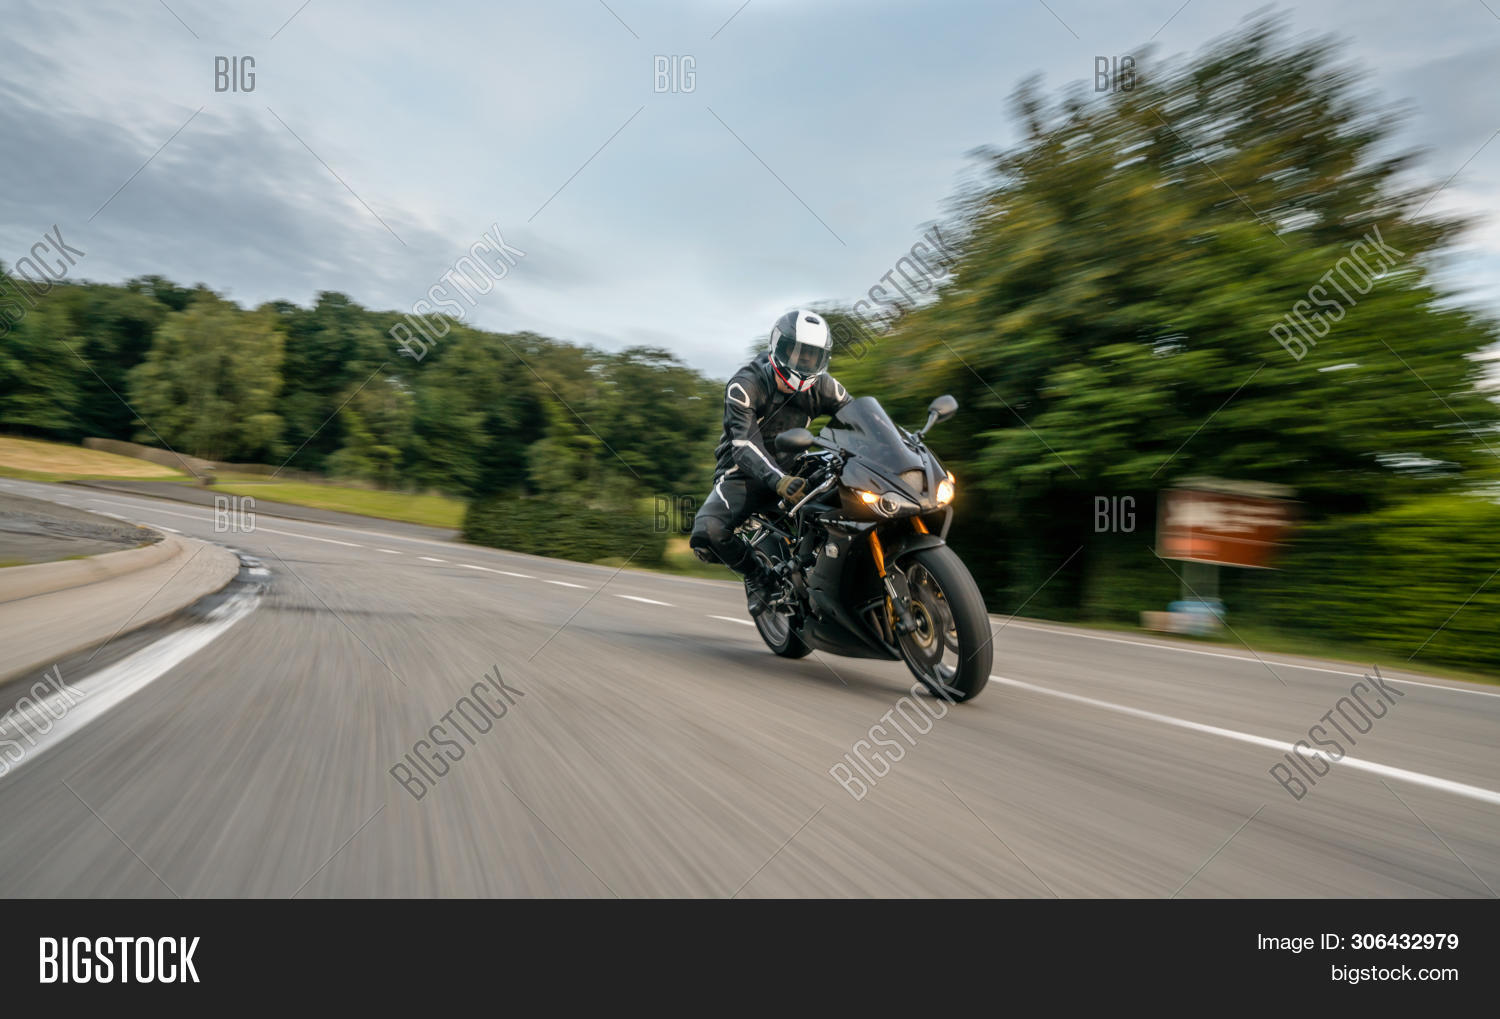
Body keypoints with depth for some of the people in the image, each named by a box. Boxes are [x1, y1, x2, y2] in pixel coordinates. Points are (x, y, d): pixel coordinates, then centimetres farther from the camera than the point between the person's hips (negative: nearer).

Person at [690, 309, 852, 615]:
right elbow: (744, 444, -31)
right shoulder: (744, 386, -19)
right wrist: (779, 481, -49)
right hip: (744, 472, -4)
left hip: (791, 468, 4)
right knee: (707, 533, -31)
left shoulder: (821, 387, -2)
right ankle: (757, 573, -1)